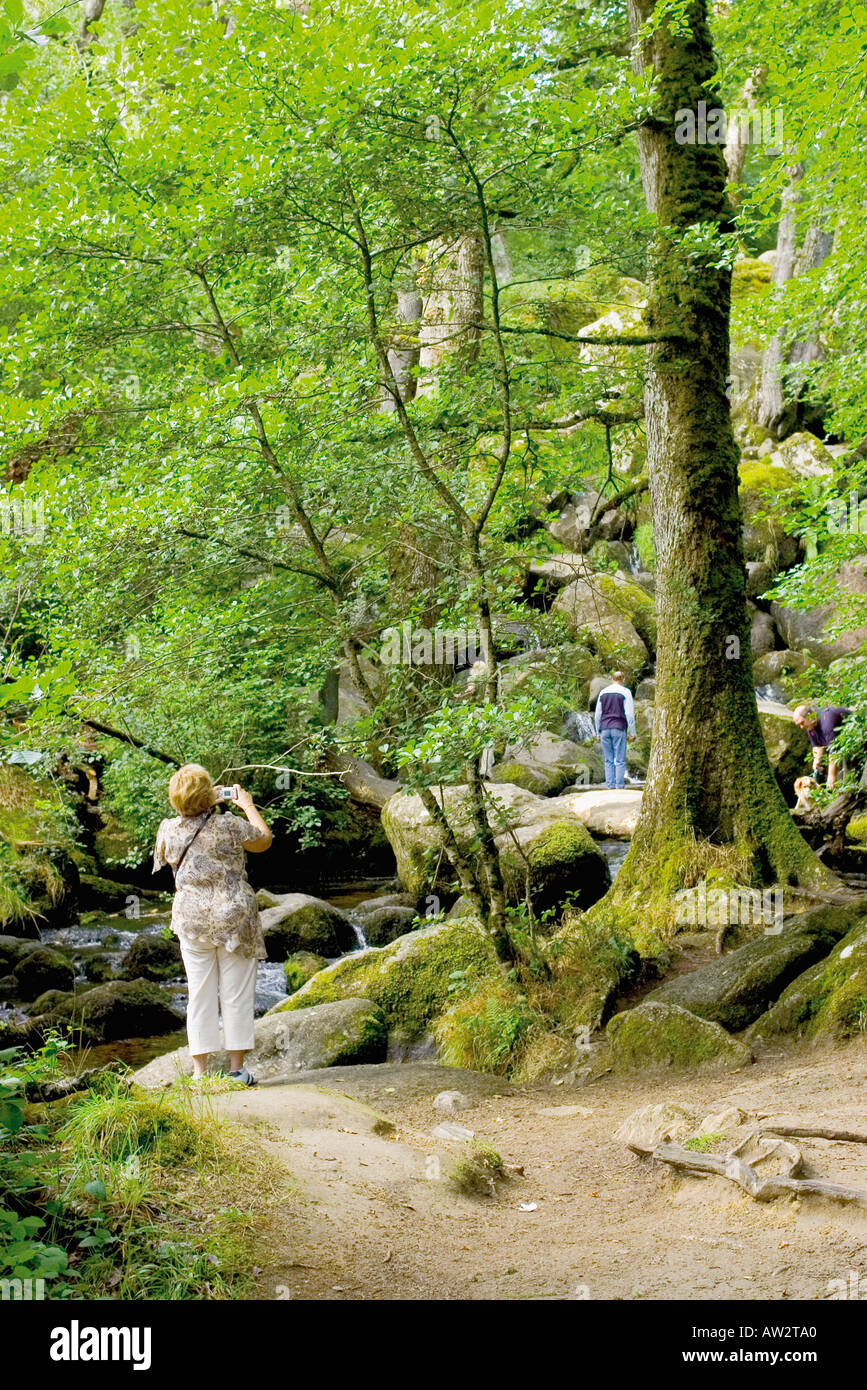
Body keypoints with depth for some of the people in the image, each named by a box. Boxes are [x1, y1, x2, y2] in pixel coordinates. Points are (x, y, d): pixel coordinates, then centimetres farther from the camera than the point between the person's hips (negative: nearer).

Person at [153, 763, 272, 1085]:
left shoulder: (168, 830, -3)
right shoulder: (229, 826, -13)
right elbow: (264, 840, 5)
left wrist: (207, 806, 23)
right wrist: (248, 806, 20)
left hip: (191, 920, 3)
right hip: (234, 917, -3)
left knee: (200, 994, 10)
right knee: (236, 994, 6)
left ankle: (200, 1070, 12)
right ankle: (236, 1068, 10)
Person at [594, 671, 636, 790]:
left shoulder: (603, 693, 11)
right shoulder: (625, 692, -1)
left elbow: (598, 715, 12)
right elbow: (629, 714, -7)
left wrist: (598, 733, 17)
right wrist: (632, 733, -3)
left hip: (605, 729, 3)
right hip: (619, 729, -3)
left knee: (609, 761, 6)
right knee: (620, 761, -2)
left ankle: (610, 786, 2)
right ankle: (619, 787, -7)